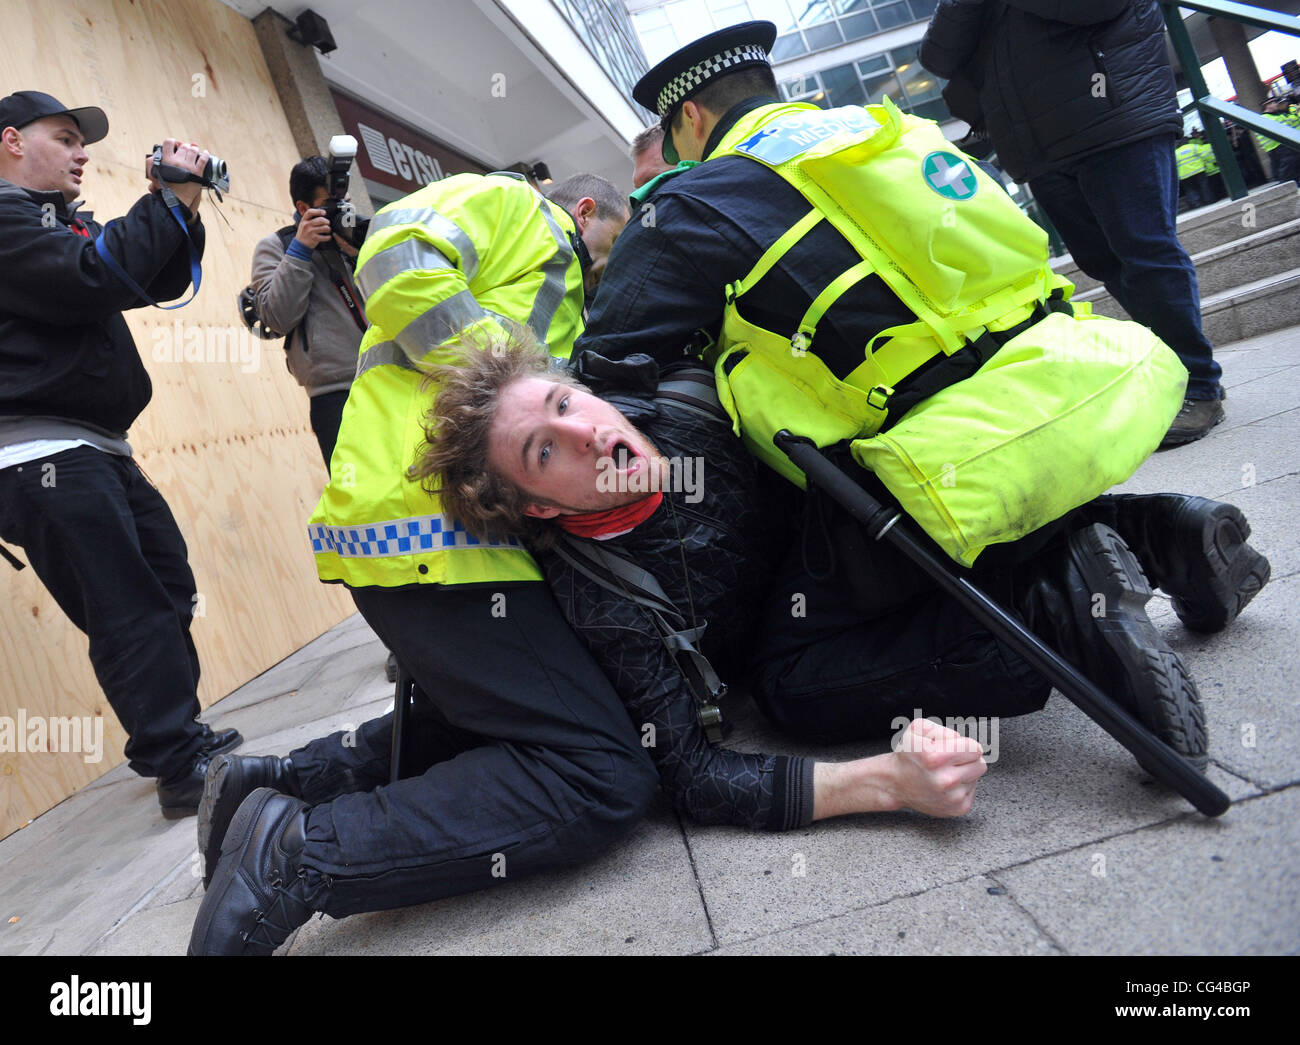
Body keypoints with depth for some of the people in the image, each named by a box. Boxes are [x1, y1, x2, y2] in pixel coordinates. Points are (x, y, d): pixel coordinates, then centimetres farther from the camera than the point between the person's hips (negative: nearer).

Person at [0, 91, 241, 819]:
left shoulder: (63, 222, 23)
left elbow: (163, 282, 19)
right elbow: (94, 279, -21)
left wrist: (181, 207, 4)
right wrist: (169, 201, -14)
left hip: (97, 449, 10)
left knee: (169, 590, 12)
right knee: (131, 614, -12)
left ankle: (182, 737, 21)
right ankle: (182, 770, -9)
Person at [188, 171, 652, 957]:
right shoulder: (516, 206, 8)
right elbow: (399, 264, -13)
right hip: (431, 517, -11)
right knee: (605, 777, -16)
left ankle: (287, 781, 16)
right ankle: (297, 856, -16)